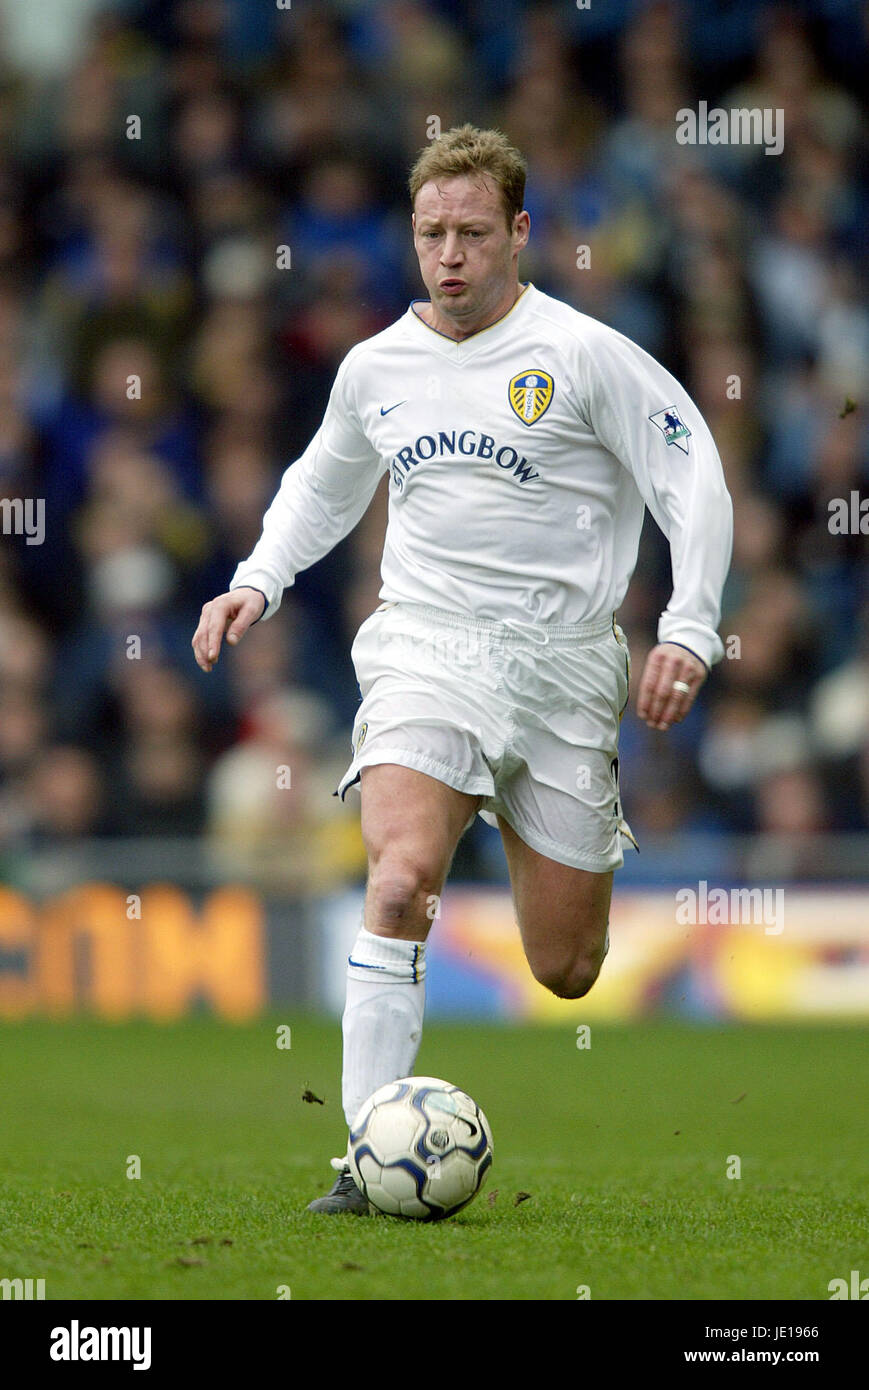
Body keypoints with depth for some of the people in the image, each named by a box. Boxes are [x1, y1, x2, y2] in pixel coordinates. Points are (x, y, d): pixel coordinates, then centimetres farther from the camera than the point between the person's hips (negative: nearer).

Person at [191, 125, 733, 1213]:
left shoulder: (582, 356, -4)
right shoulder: (376, 368, 8)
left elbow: (693, 479, -1)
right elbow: (320, 488, 28)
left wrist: (688, 631, -10)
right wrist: (258, 581, 13)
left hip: (563, 660, -1)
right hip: (427, 644, 1)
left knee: (565, 972, 4)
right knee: (402, 882, -27)